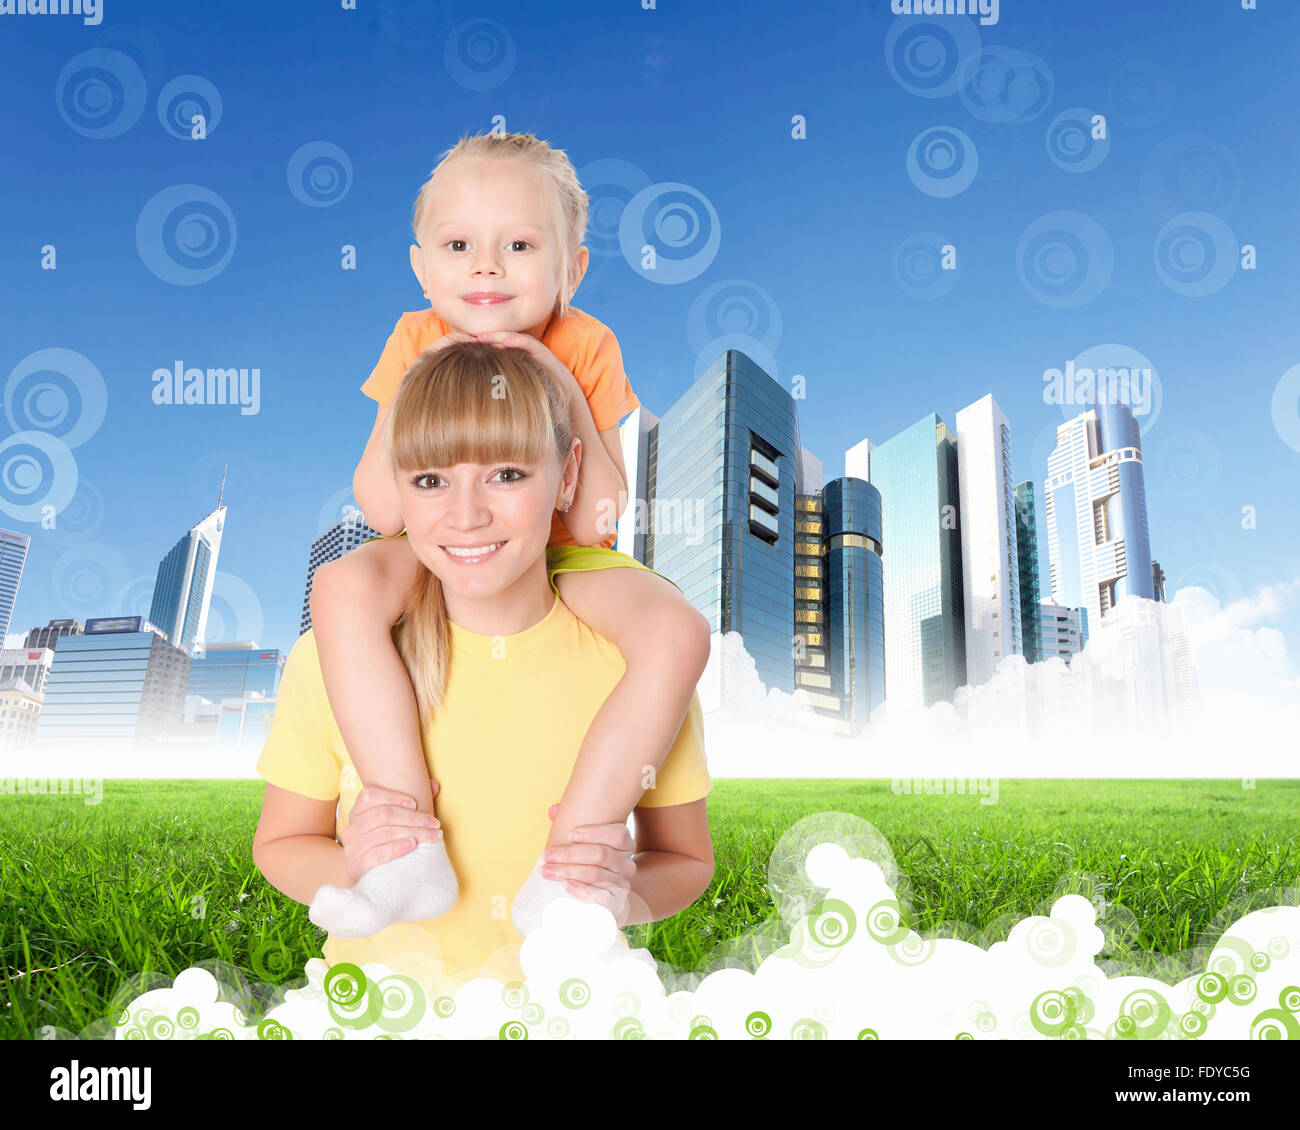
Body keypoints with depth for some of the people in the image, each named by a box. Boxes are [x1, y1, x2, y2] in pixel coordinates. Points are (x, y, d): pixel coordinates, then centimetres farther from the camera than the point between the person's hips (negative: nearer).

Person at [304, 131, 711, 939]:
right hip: (439, 563, 1)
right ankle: (412, 848, -28)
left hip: (560, 564, -1)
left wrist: (567, 395, -22)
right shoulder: (416, 342, -3)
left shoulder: (585, 349, -8)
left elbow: (595, 523, -15)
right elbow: (382, 511, -10)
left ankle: (560, 874, -25)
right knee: (342, 586, -31)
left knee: (679, 632, -30)